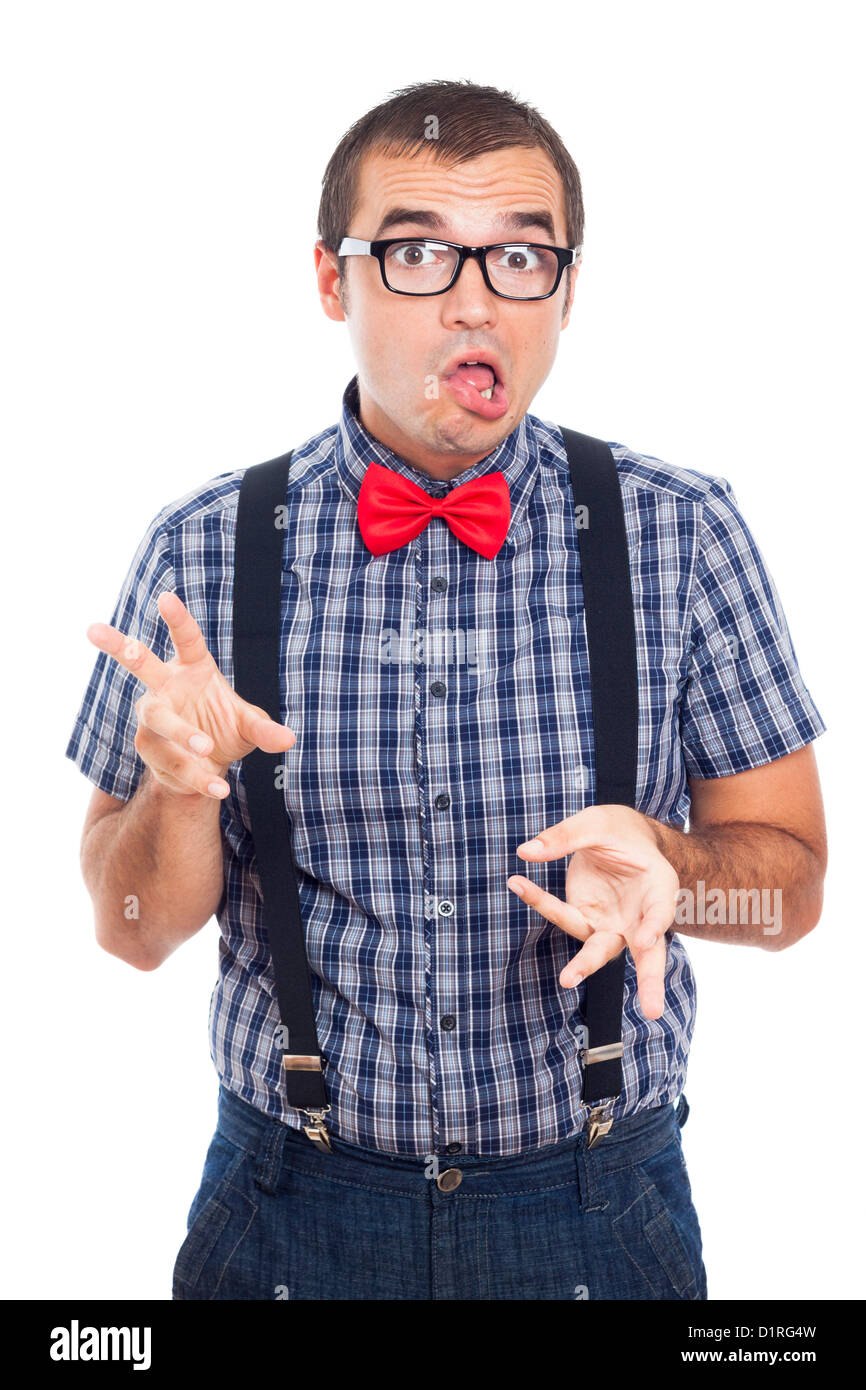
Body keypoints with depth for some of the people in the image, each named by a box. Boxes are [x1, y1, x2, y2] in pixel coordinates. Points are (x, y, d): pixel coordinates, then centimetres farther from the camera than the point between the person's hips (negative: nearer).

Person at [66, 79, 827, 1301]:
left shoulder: (684, 536, -8)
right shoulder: (204, 549, -7)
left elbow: (791, 885, -2)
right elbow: (137, 931, -3)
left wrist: (661, 860, -22)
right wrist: (180, 782, -23)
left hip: (599, 1216, 0)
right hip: (293, 1209, 0)